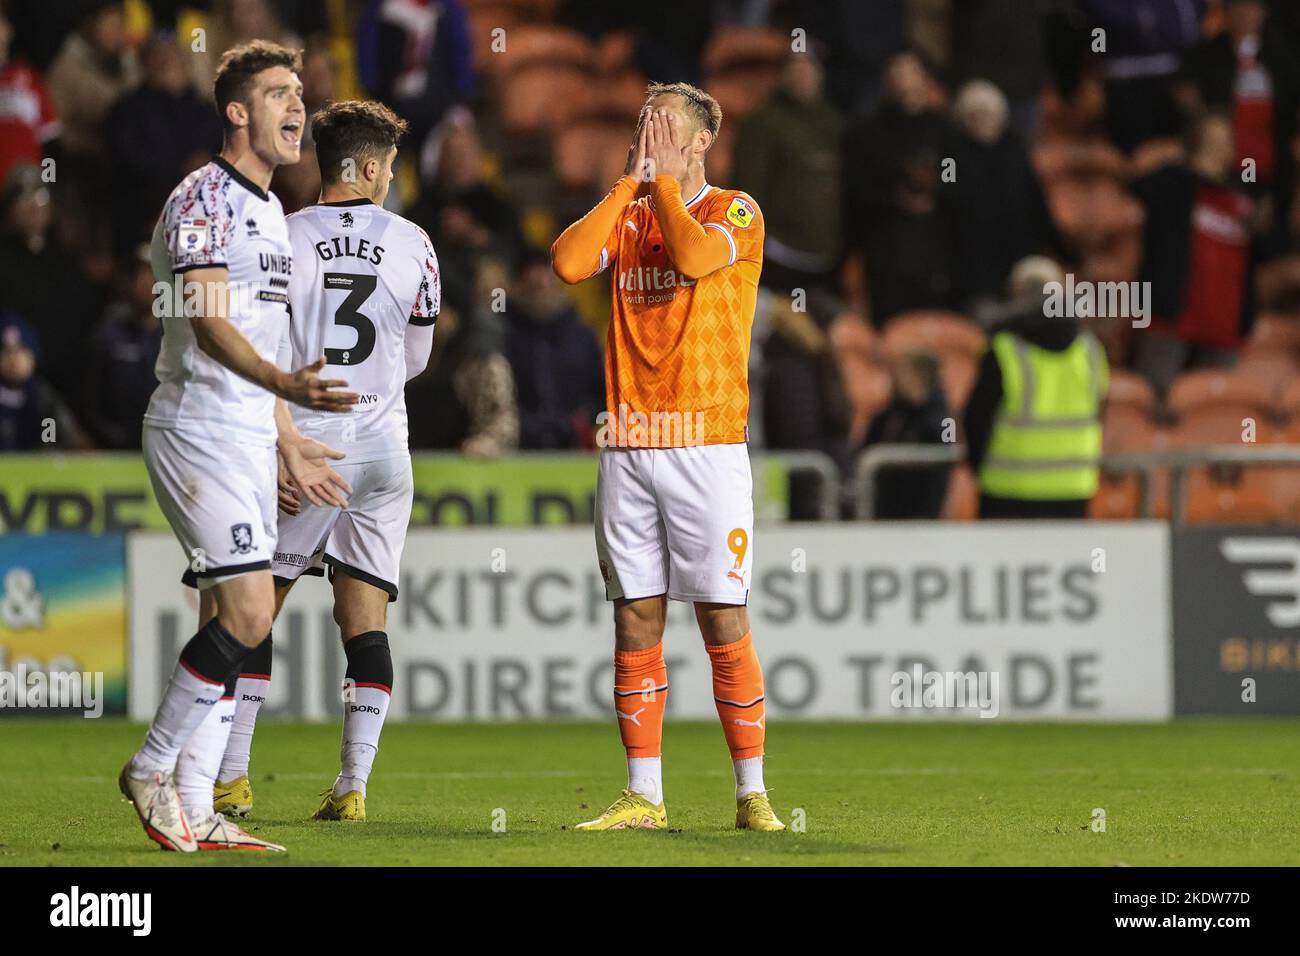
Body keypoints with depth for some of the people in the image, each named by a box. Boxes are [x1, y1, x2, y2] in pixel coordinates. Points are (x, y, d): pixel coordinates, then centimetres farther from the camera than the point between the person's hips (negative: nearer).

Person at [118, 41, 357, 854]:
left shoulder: (268, 210, 19)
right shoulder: (205, 198, -10)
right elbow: (210, 328, -20)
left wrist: (288, 441, 27)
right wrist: (287, 385, -36)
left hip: (248, 440, 9)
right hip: (196, 431, -9)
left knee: (230, 622, 5)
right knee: (248, 613, -15)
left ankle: (194, 809, 6)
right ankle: (152, 769, -2)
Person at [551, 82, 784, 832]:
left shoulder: (736, 213, 2)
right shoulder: (628, 215, 15)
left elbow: (693, 253, -19)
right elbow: (569, 262, -4)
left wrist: (665, 179, -5)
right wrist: (630, 182, 1)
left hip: (706, 442, -4)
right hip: (628, 447, 4)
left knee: (724, 620, -5)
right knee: (636, 618, 4)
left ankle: (752, 793, 2)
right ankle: (643, 795, 8)